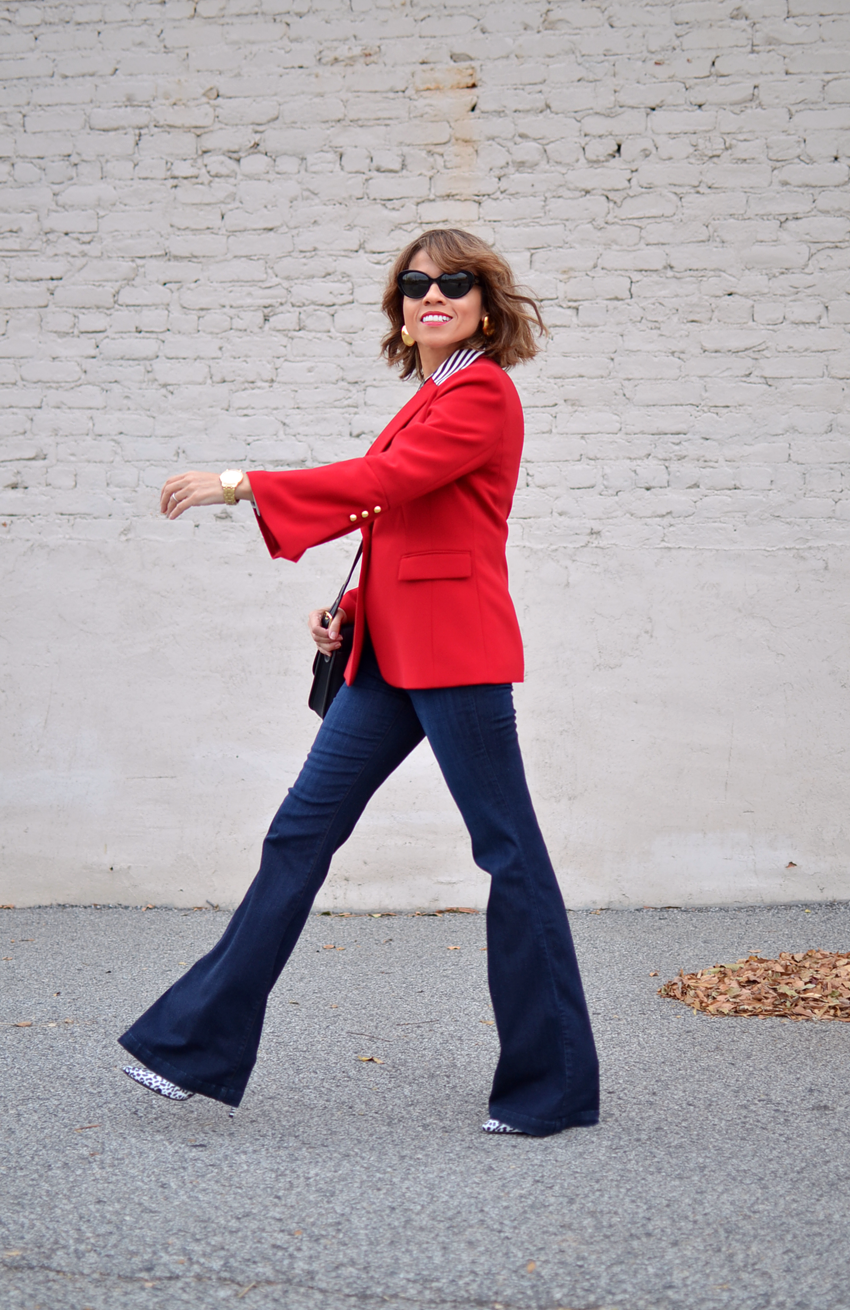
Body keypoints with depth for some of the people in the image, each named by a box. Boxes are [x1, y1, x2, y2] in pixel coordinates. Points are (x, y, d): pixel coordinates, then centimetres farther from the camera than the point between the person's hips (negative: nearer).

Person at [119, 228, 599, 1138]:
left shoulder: (482, 394, -9)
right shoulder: (430, 399, 19)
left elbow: (381, 481, -20)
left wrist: (239, 484, -18)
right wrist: (355, 606, 10)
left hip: (455, 654, -9)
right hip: (392, 656, 10)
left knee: (507, 851, -1)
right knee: (300, 833, 9)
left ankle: (554, 1086, 12)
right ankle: (198, 1046, 16)